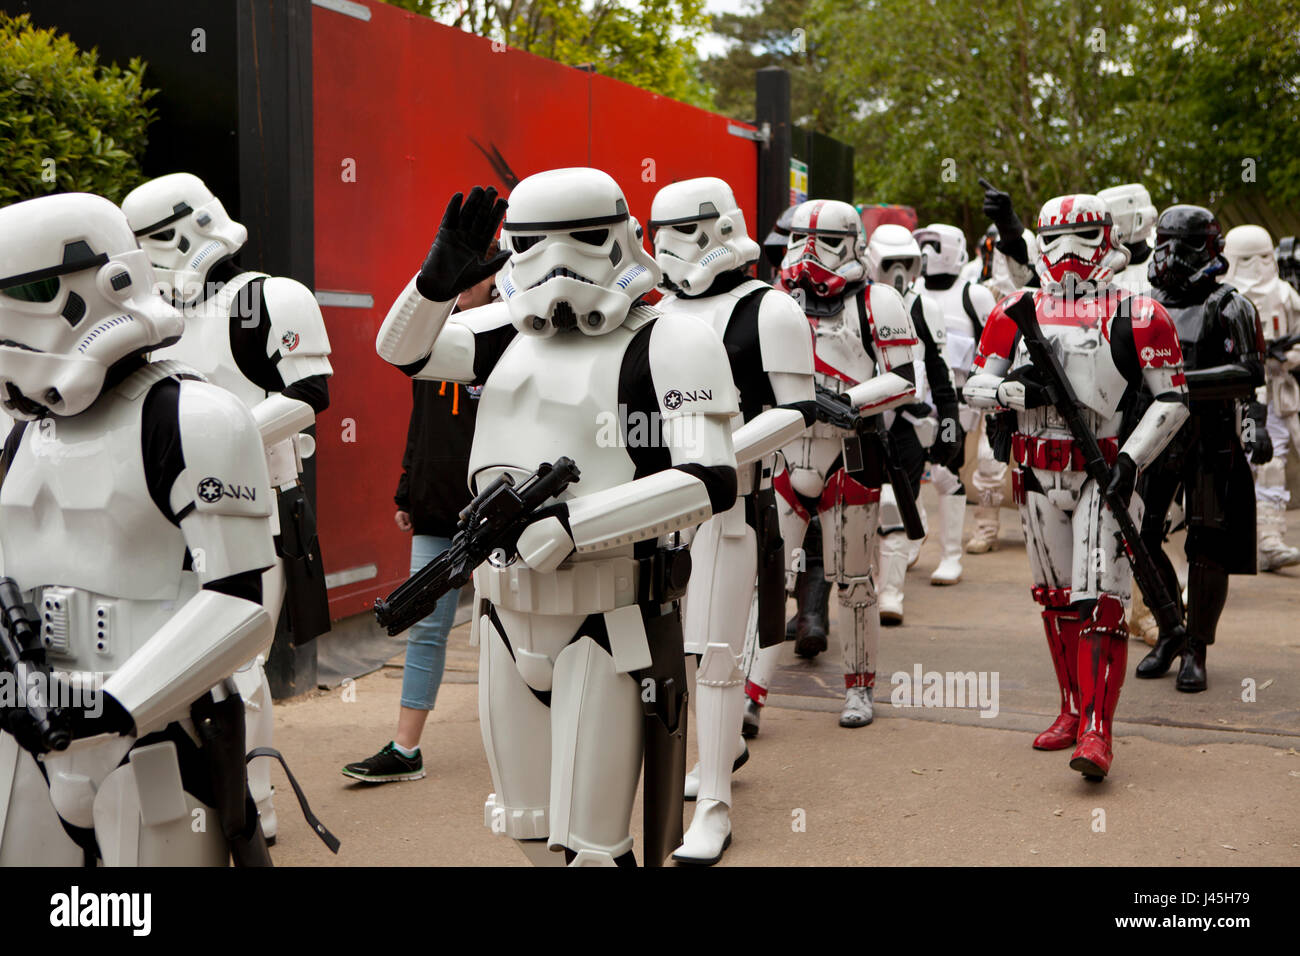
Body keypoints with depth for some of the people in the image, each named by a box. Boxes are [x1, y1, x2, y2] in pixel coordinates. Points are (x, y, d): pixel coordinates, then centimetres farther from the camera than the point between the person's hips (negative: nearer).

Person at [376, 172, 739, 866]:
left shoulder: (668, 342, -11)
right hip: (508, 618, 6)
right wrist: (439, 279, -8)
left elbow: (710, 483, -20)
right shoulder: (514, 331, 8)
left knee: (587, 845, -2)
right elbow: (402, 349, 13)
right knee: (529, 828, 19)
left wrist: (569, 526, -25)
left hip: (608, 625, -6)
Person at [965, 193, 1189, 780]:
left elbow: (1172, 398, 0)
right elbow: (974, 386, 11)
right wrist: (1012, 389, -11)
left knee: (1101, 600, -11)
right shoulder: (1015, 313, 9)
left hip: (1104, 473, -4)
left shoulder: (1136, 316, -2)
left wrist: (1133, 457, -12)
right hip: (1037, 474, 4)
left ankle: (1097, 730, -11)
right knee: (1056, 598, 13)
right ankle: (1073, 708, 27)